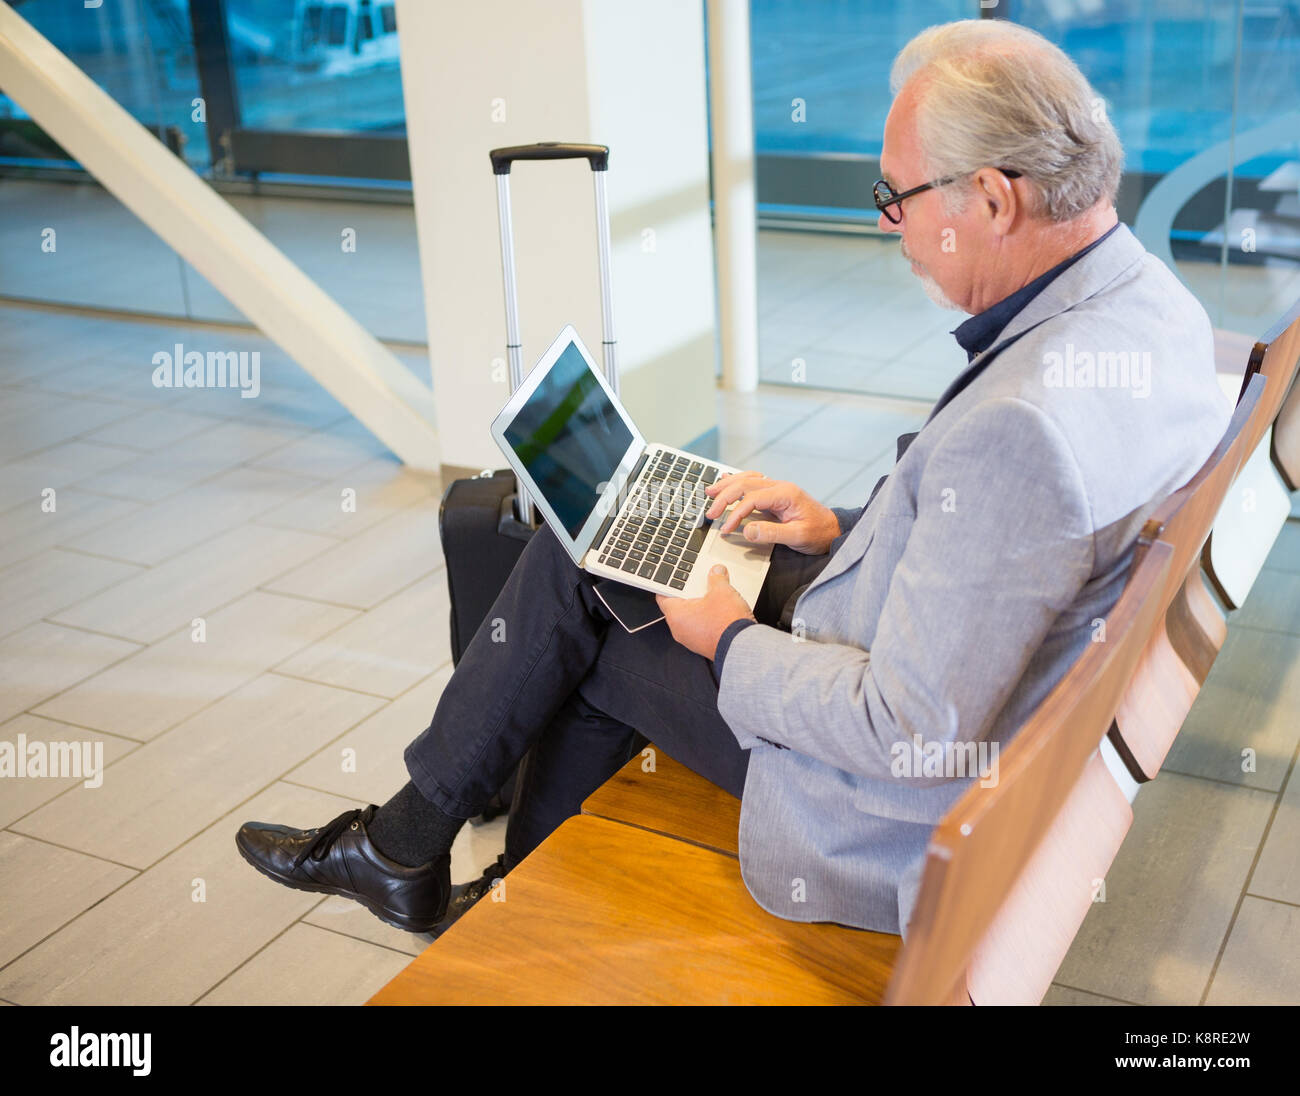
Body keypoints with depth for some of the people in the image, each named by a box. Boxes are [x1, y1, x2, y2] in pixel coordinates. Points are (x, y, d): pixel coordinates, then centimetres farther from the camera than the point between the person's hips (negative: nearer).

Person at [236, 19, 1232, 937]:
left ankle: (401, 849, 30)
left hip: (895, 806, -9)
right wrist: (844, 527, 5)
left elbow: (913, 734, -30)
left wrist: (736, 643, -15)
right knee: (583, 550, 12)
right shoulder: (1148, 298, -3)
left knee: (575, 631, 2)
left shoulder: (1024, 425, -36)